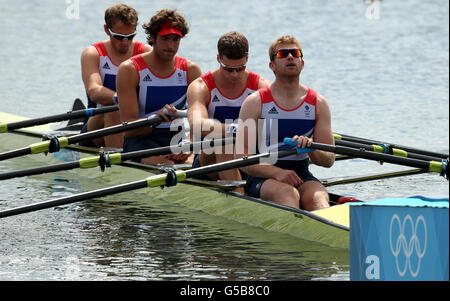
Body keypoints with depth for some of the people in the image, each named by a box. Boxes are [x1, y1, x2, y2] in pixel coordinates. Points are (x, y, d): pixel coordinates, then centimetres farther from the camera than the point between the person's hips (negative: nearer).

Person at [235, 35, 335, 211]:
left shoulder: (318, 103, 10)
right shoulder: (255, 102, 2)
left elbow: (329, 160, 5)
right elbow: (242, 157, -5)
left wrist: (310, 148, -18)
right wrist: (277, 173, -22)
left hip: (301, 175, 2)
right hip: (263, 179, -2)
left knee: (318, 198, -32)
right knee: (288, 193, -35)